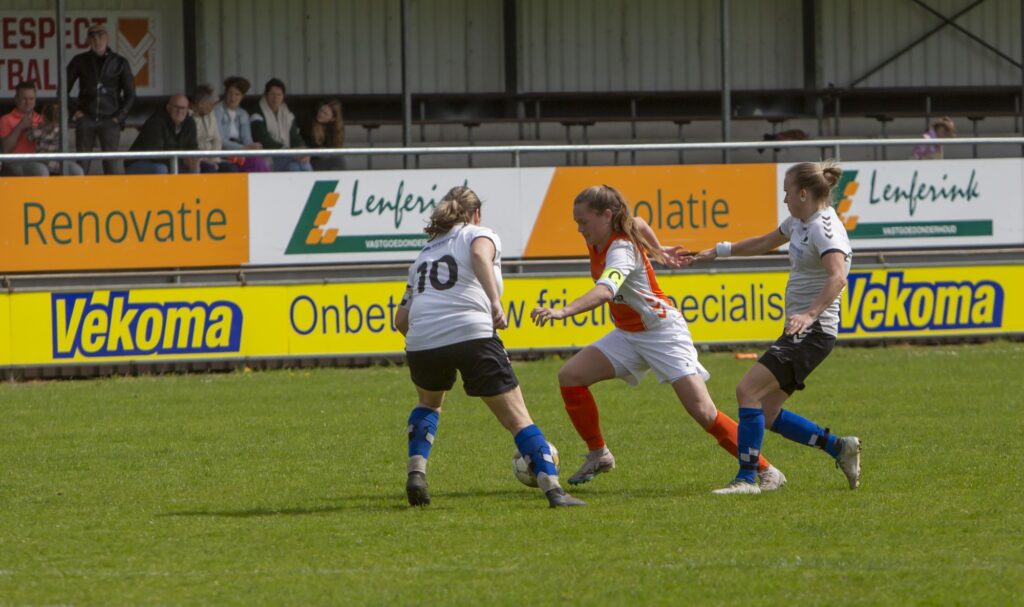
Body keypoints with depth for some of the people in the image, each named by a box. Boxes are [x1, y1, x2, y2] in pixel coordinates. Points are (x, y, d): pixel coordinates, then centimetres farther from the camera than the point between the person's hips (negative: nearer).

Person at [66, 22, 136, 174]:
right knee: (81, 163, -1)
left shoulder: (120, 63, 7)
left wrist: (119, 117, 0)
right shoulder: (80, 61, 8)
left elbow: (130, 95, 10)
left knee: (112, 163, -9)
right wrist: (72, 113, 2)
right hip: (85, 120, 1)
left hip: (109, 120, -1)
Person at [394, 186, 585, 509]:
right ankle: (553, 488, -11)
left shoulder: (424, 254, 29)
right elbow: (479, 255, -13)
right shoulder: (480, 234, 15)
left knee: (429, 403, 34)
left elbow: (401, 319, 25)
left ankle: (416, 473, 16)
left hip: (421, 343, 4)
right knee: (517, 418, 2)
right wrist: (495, 302, -22)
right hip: (473, 336, -4)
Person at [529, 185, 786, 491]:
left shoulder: (621, 249, -27)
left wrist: (562, 312, -61)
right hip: (628, 335, 9)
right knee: (570, 376, -6)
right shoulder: (599, 242, -2)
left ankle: (767, 471, -4)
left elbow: (604, 291, -48)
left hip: (663, 332, -9)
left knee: (703, 412, -14)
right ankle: (598, 454, 7)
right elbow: (638, 224, 20)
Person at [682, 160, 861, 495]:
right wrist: (716, 251, 34)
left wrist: (810, 314, -47)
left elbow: (837, 276, -34)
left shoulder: (824, 228, -17)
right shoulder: (799, 222, 13)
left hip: (812, 331, -10)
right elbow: (765, 243, 33)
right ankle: (840, 448, 17)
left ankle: (746, 478, -16)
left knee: (748, 390, -18)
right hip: (799, 331, 10)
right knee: (767, 415, 8)